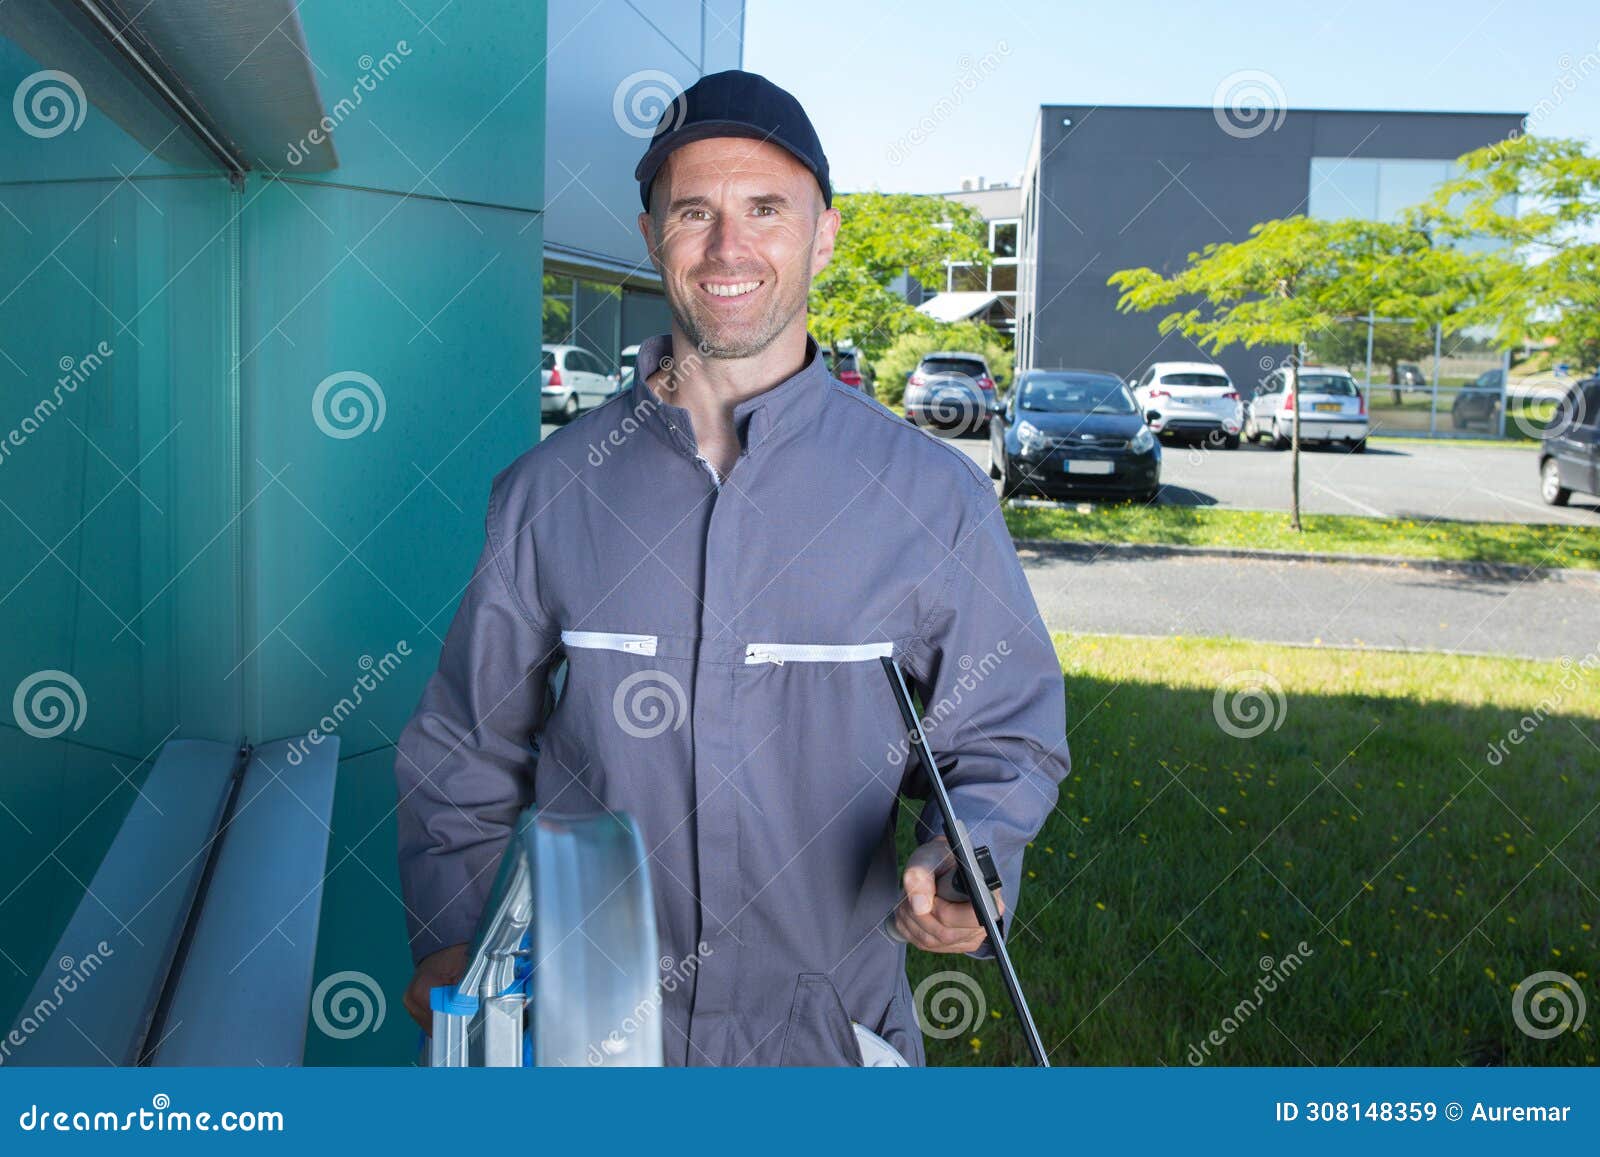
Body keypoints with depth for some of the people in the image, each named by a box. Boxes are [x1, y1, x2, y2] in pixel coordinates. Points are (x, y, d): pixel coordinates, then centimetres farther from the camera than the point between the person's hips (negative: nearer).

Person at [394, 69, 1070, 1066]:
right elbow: (464, 755, 6)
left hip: (827, 1031, 0)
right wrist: (448, 946, -4)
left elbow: (1006, 738, 2)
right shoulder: (551, 490, -2)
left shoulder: (933, 495, -6)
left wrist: (966, 853, -18)